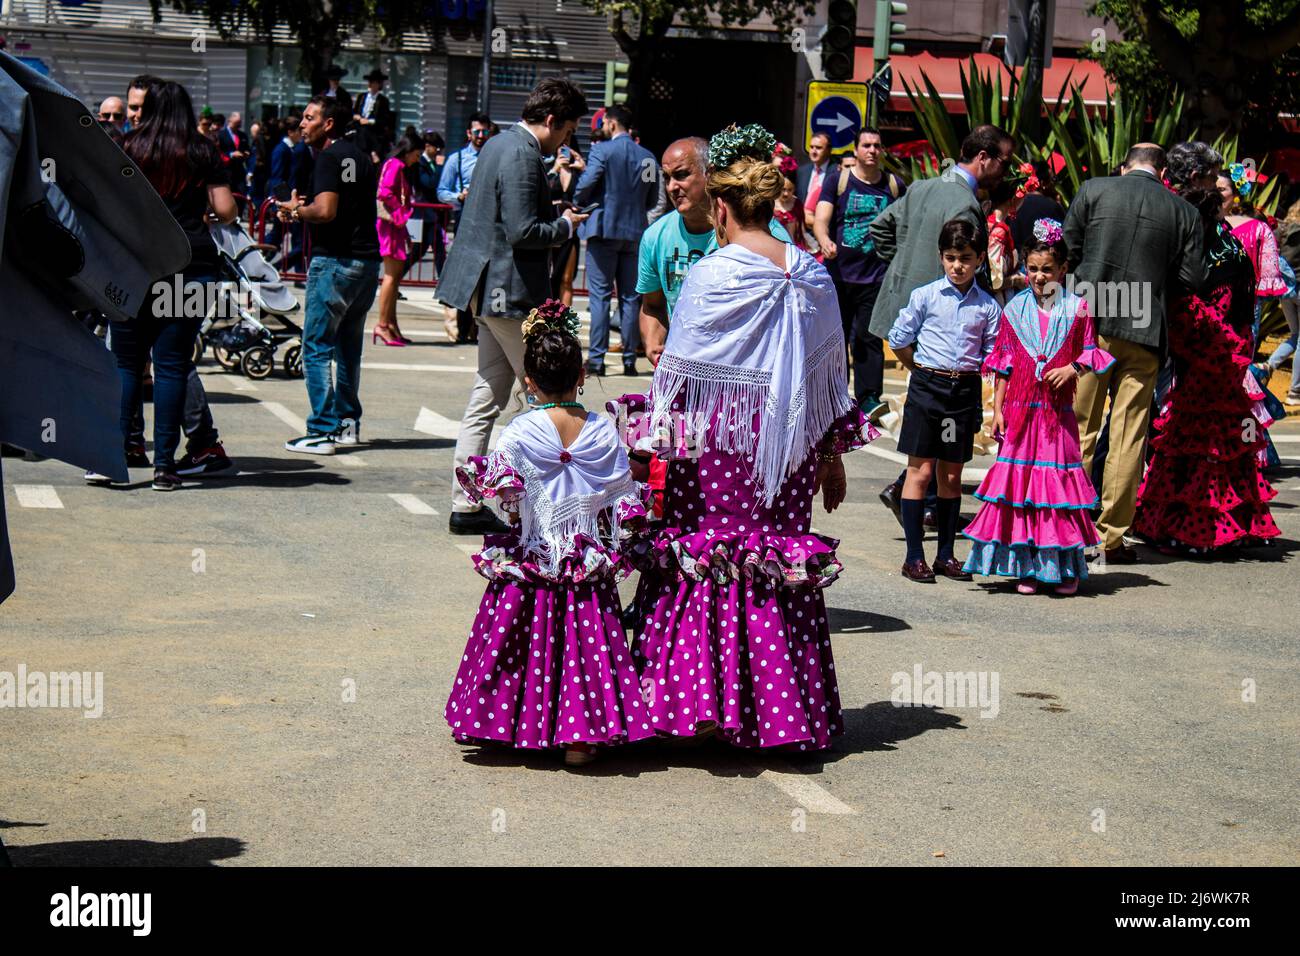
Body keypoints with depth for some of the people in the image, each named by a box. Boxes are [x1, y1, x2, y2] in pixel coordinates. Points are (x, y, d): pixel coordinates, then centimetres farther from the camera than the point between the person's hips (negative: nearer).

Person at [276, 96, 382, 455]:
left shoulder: (328, 157, -11)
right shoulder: (359, 156, 15)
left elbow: (325, 211, -23)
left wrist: (296, 211, -4)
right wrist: (304, 210, 18)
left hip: (335, 260, -9)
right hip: (367, 260, 9)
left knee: (317, 347, -4)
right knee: (349, 346, 17)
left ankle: (322, 431, -7)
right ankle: (348, 422, 22)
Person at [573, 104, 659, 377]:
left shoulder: (602, 150, -8)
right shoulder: (647, 157, 7)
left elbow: (585, 185, -17)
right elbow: (653, 200, 11)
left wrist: (578, 206, 3)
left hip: (604, 229, -4)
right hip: (635, 232, 4)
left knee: (600, 295, -2)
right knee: (631, 297, 8)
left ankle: (596, 359, -5)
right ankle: (630, 359, 8)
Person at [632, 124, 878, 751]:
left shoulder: (710, 277, -11)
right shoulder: (811, 276, 4)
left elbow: (680, 376, -8)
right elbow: (829, 376, 10)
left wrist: (654, 445, 2)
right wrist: (833, 457, 18)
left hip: (718, 442, -5)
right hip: (790, 450, 5)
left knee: (705, 559, 4)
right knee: (783, 561, 11)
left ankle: (704, 705, 3)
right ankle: (786, 713, 15)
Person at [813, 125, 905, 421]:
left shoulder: (895, 186, 9)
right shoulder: (838, 181, 3)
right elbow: (821, 219, -8)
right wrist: (825, 241, -30)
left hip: (876, 276, 0)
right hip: (838, 273, 0)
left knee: (869, 338, -5)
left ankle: (868, 397, -6)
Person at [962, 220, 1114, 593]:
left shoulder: (1077, 309, 2)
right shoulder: (1015, 310, 5)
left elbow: (1090, 352, 8)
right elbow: (1003, 364, 7)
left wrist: (1072, 369, -13)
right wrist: (997, 409, 4)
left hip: (1058, 413, -1)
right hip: (1020, 409, 1)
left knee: (1059, 479, 1)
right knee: (1020, 477, 1)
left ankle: (1066, 565, 10)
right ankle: (1026, 566, 9)